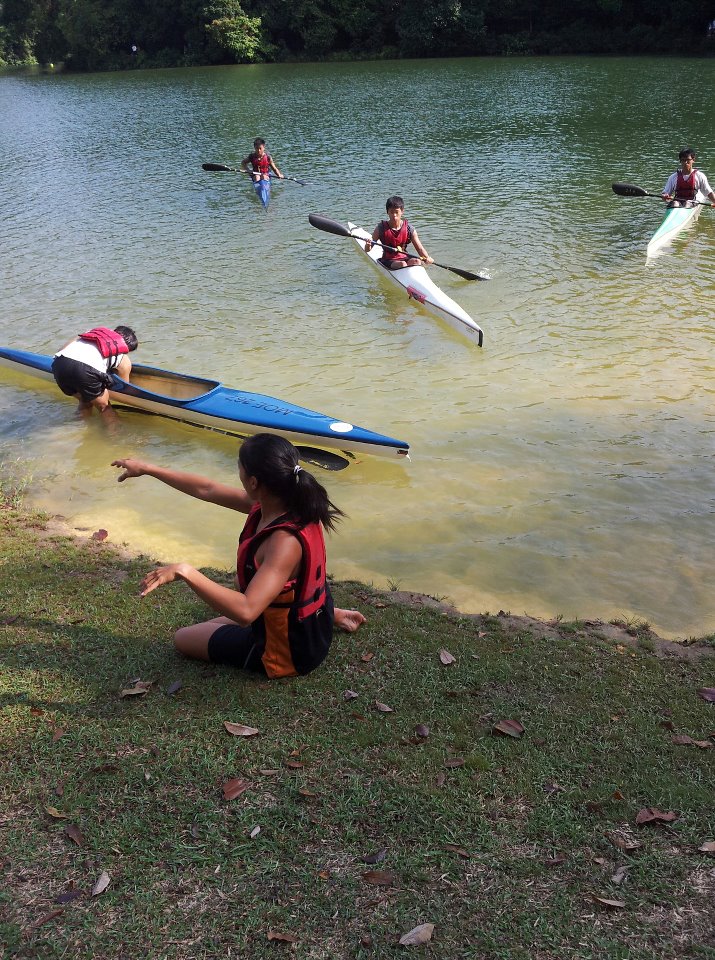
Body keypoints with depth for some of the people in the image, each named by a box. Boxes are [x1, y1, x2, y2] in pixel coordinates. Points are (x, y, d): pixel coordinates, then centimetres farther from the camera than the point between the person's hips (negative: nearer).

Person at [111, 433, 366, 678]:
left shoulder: (285, 542, -37)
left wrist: (185, 572, -43)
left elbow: (245, 611, -44)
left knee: (183, 638, 14)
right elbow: (206, 490, -3)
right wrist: (147, 469, 2)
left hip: (289, 651, -8)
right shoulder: (288, 504, -12)